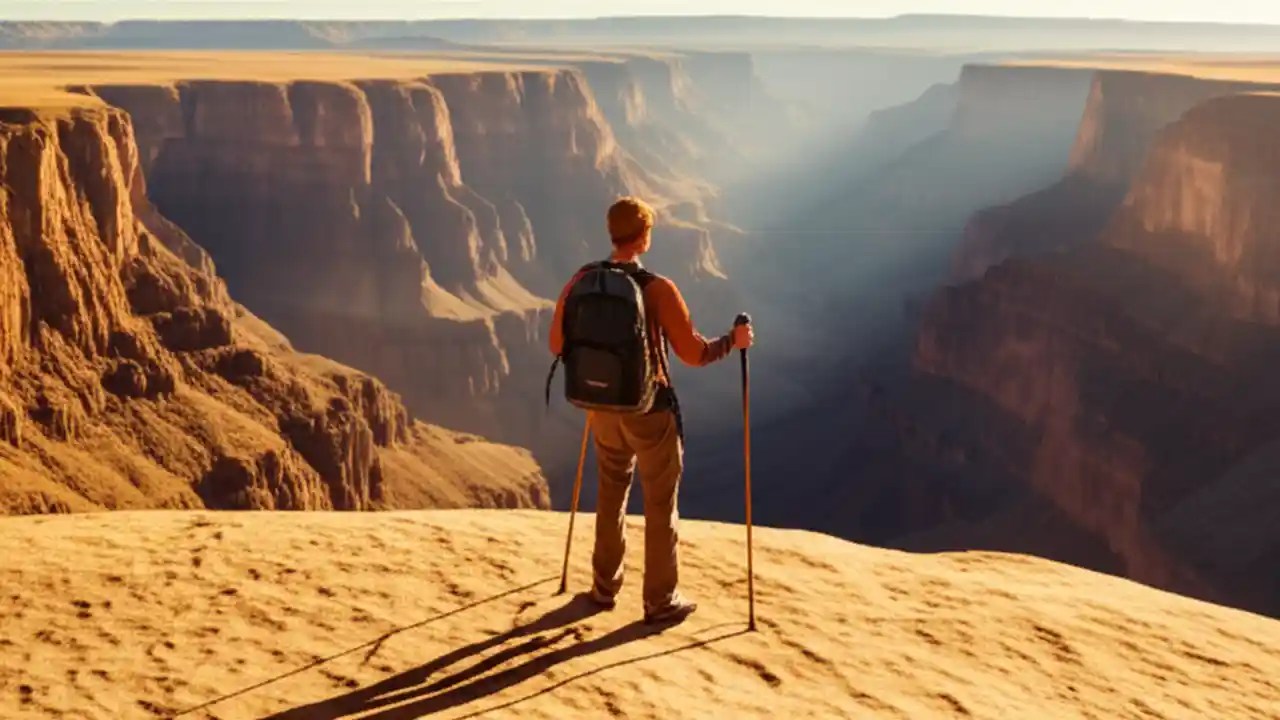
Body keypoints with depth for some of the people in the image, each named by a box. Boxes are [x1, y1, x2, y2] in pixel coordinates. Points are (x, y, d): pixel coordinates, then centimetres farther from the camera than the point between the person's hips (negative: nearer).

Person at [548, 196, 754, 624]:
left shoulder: (581, 282, -4)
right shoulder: (657, 289, -19)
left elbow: (558, 344, 6)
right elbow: (693, 354, -17)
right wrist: (734, 341, 1)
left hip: (603, 407, 5)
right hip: (650, 409, -5)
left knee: (611, 496, 22)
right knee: (661, 505, 9)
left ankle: (604, 587, 32)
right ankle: (661, 601, 17)